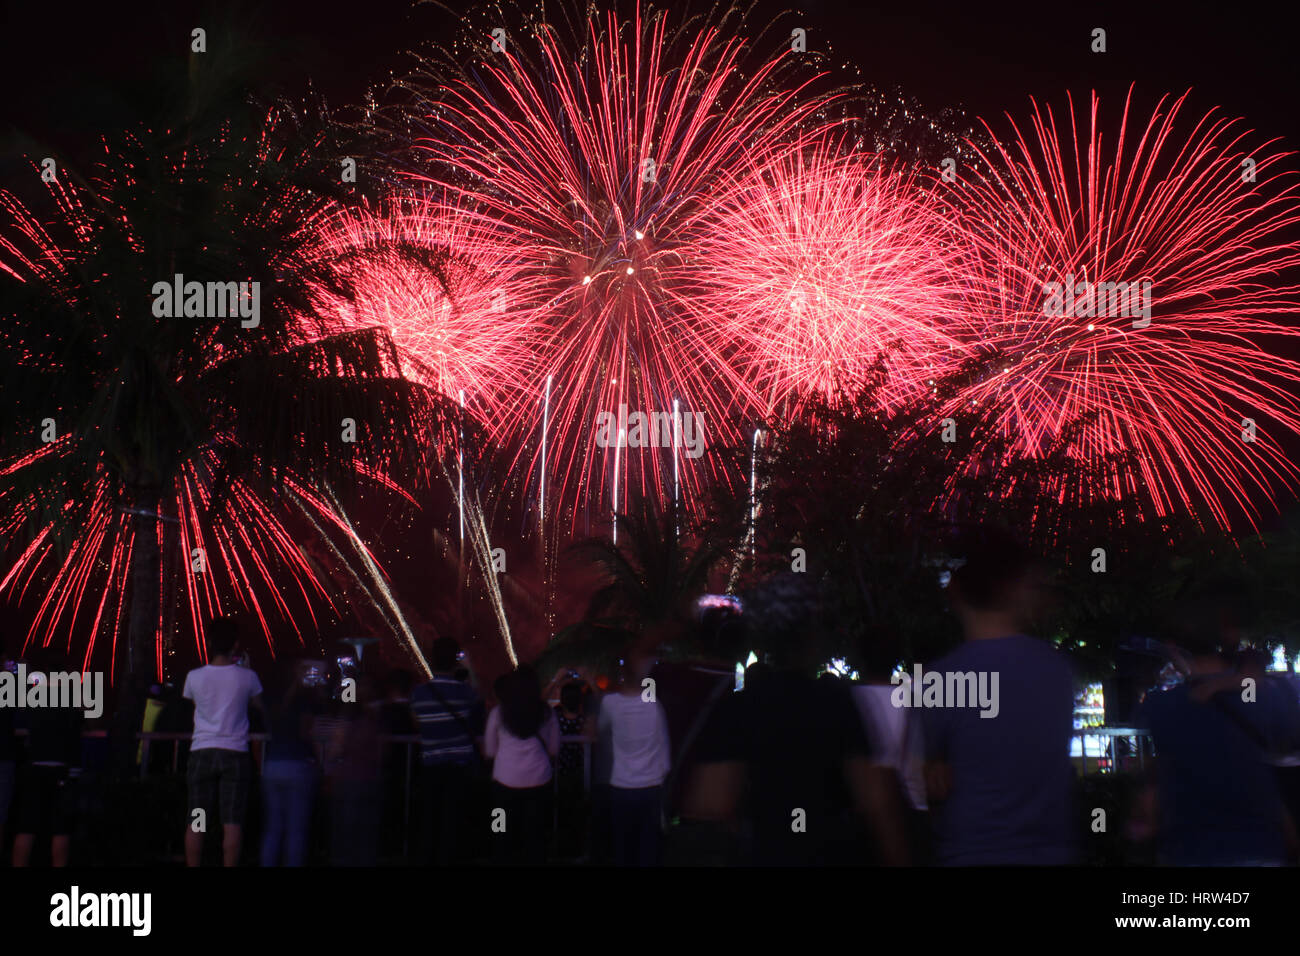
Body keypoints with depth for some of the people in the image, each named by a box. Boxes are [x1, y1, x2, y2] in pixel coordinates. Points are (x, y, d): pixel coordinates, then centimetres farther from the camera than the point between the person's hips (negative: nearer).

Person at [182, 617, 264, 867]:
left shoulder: (194, 676, -2)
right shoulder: (246, 677, -4)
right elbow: (262, 708, 12)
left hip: (201, 752, 1)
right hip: (235, 752, -1)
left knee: (195, 821, 4)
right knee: (232, 821, -2)